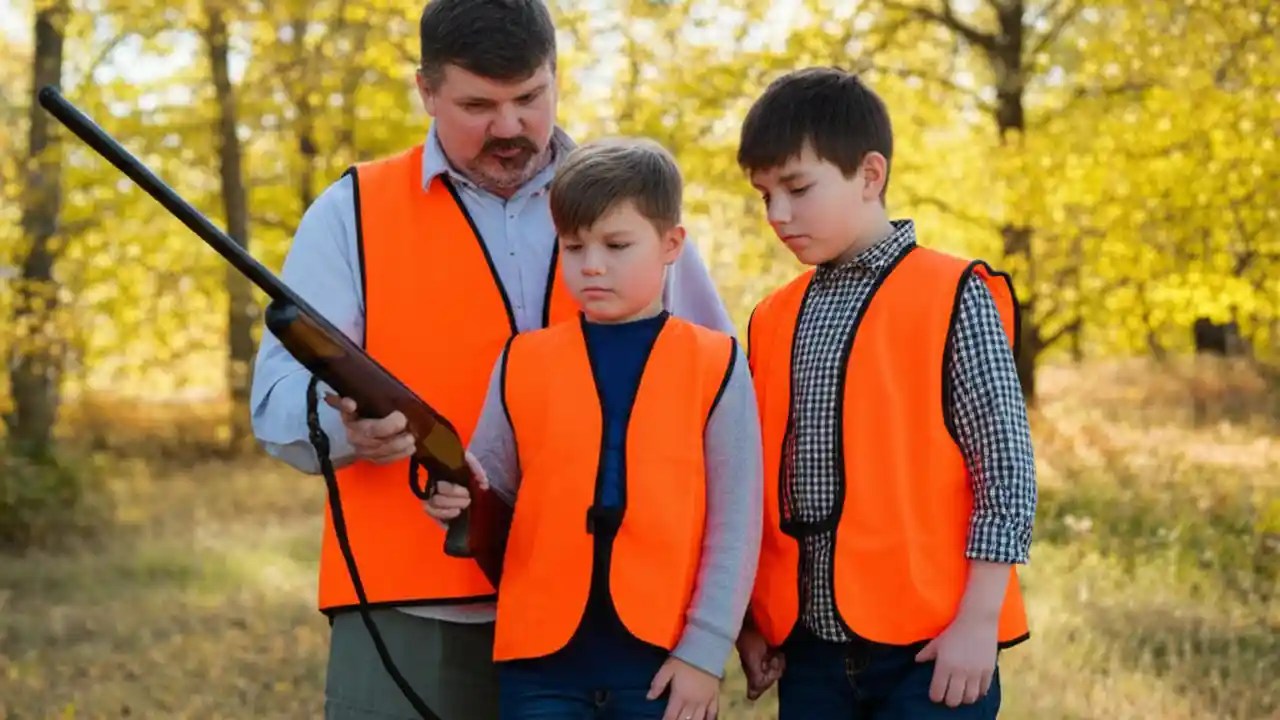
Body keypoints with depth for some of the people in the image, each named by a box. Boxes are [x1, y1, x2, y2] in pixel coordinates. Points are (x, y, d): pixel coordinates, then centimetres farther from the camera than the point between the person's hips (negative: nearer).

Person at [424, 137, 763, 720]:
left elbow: (735, 522, 0)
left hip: (663, 655, -2)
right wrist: (461, 498, -11)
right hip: (541, 656, 2)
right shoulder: (521, 361, 7)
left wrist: (705, 649, -7)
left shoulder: (715, 366, 1)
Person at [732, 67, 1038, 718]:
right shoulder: (773, 321, 11)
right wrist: (753, 619, 11)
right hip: (811, 645, 6)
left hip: (932, 646, -6)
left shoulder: (954, 299, -6)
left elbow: (1005, 464, -7)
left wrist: (979, 620, -11)